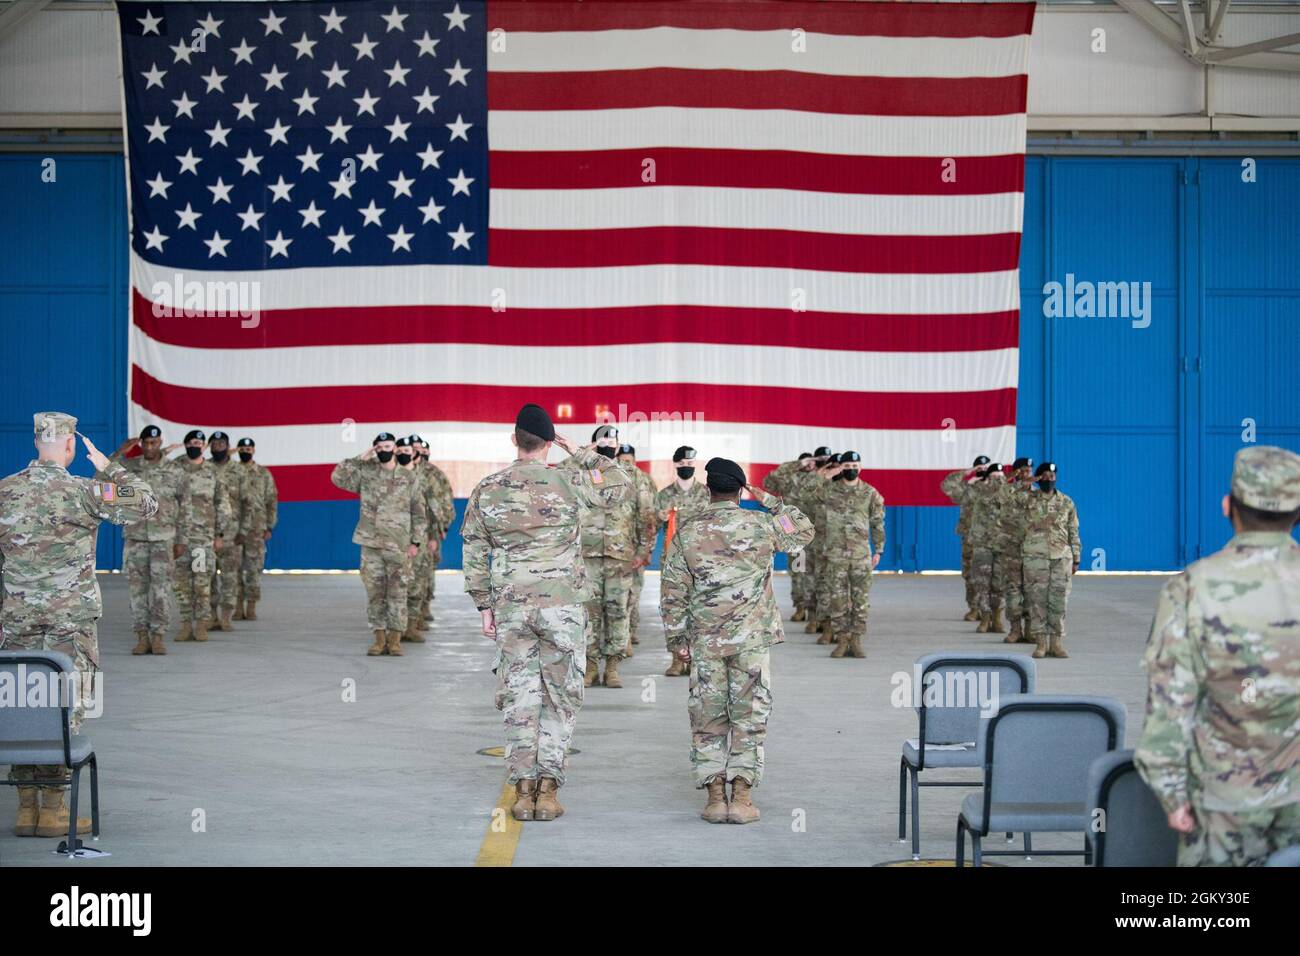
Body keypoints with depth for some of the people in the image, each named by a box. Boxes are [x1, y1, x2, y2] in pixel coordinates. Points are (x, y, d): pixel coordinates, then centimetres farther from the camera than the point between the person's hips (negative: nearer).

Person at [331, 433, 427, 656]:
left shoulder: (408, 479, 6)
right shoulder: (365, 474, 7)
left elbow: (419, 513, 7)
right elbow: (337, 476, -4)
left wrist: (416, 542, -1)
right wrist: (360, 459, -6)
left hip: (399, 546, -1)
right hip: (371, 544, 1)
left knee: (397, 594, -1)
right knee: (374, 593, 3)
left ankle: (395, 640, 3)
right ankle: (379, 639, 9)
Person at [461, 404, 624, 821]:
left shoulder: (486, 491, 2)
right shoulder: (568, 482, -5)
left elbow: (474, 556, 5)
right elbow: (618, 485, 12)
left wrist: (484, 606, 12)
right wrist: (580, 453, 15)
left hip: (511, 609, 2)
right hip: (564, 606, -2)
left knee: (518, 698, 9)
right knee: (561, 698, 6)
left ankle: (523, 790, 6)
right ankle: (548, 789, 1)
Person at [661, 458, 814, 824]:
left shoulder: (687, 531, 0)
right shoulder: (761, 525, -3)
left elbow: (673, 591, 2)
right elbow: (803, 532, 17)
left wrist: (676, 638, 9)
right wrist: (771, 502, 19)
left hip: (705, 641, 1)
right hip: (753, 638, -1)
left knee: (708, 718, 8)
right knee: (749, 715, 4)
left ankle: (715, 796, 6)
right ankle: (741, 796, 0)